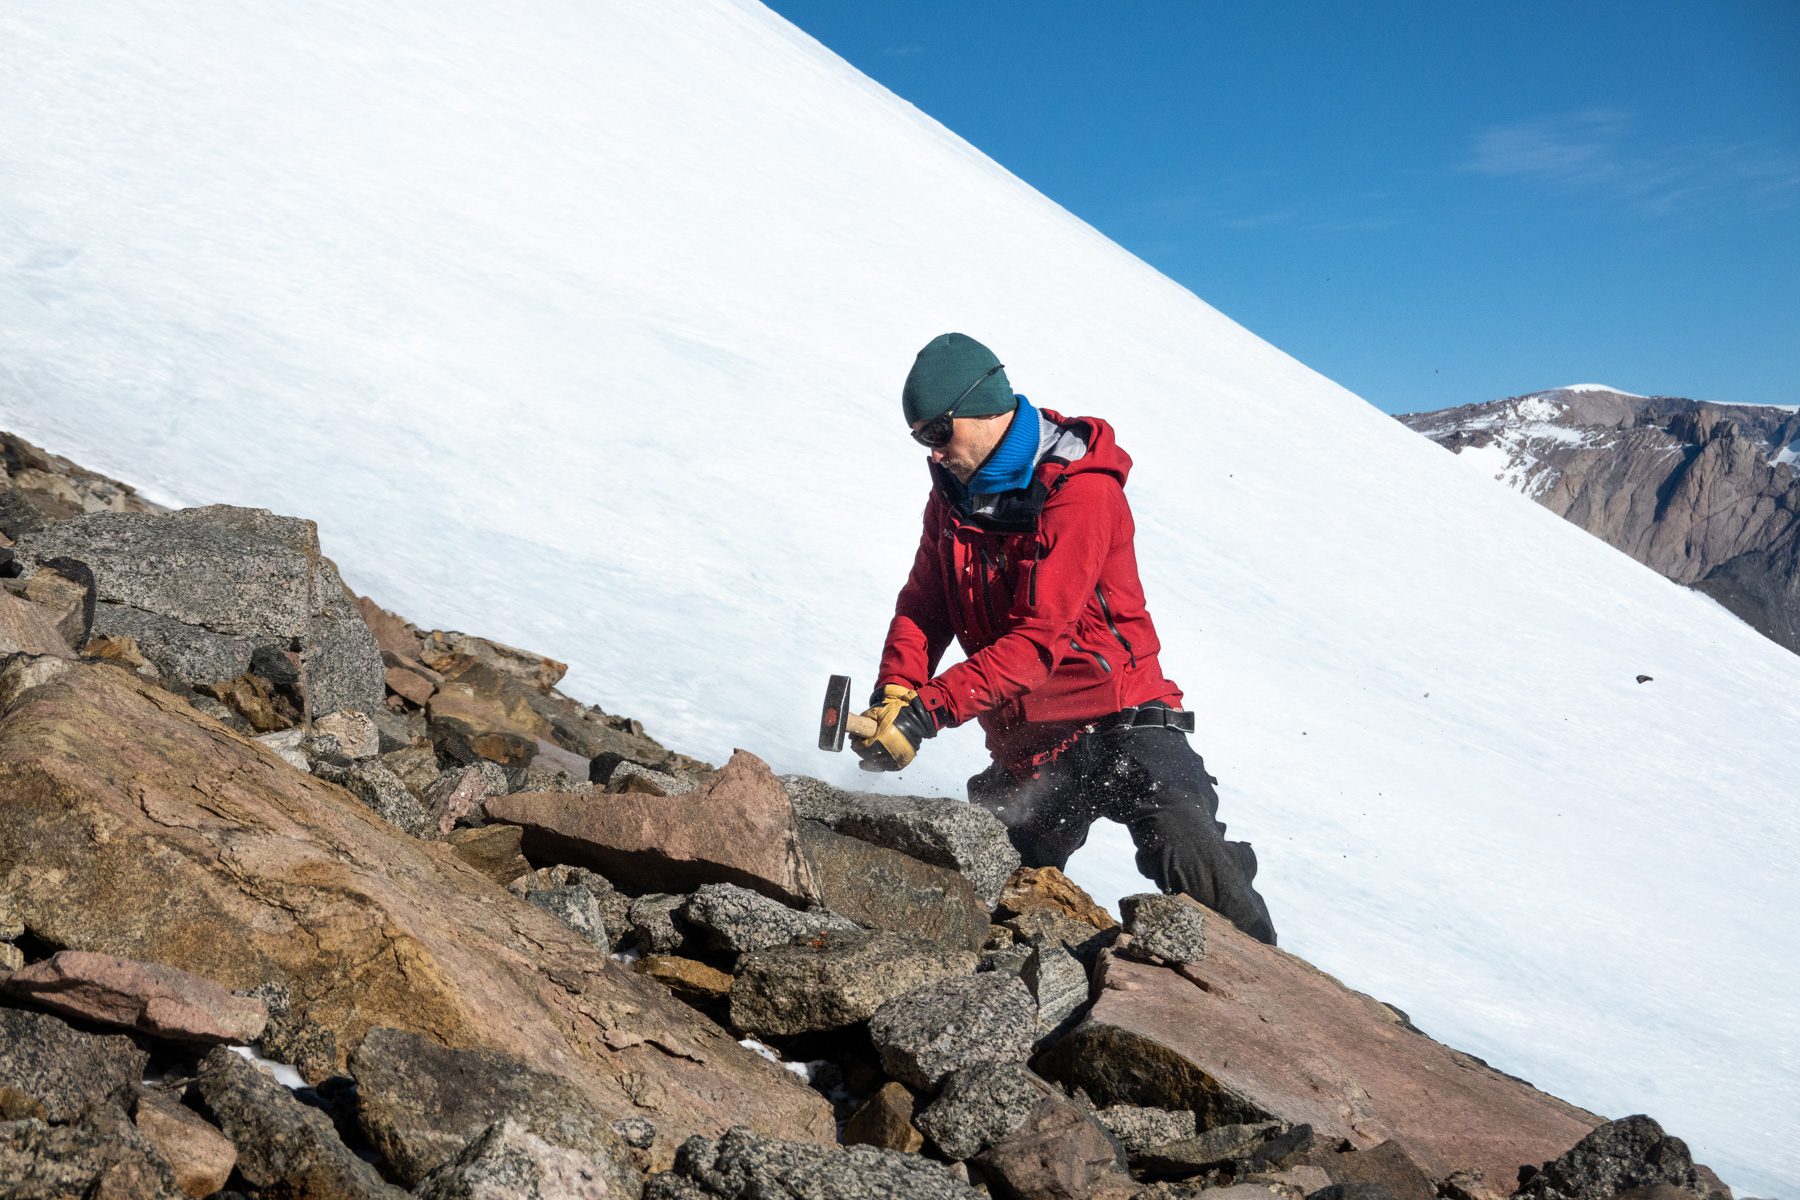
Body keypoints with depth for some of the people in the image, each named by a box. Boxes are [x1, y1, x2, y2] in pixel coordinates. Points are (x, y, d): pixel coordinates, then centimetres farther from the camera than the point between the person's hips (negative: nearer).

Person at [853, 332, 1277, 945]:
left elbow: (1038, 638, -24)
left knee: (1184, 856, -25)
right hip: (1024, 744, 7)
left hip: (1114, 716, -7)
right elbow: (923, 608, 7)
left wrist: (927, 709, -30)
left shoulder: (1080, 491, -17)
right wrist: (892, 697, -13)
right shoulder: (953, 491, 8)